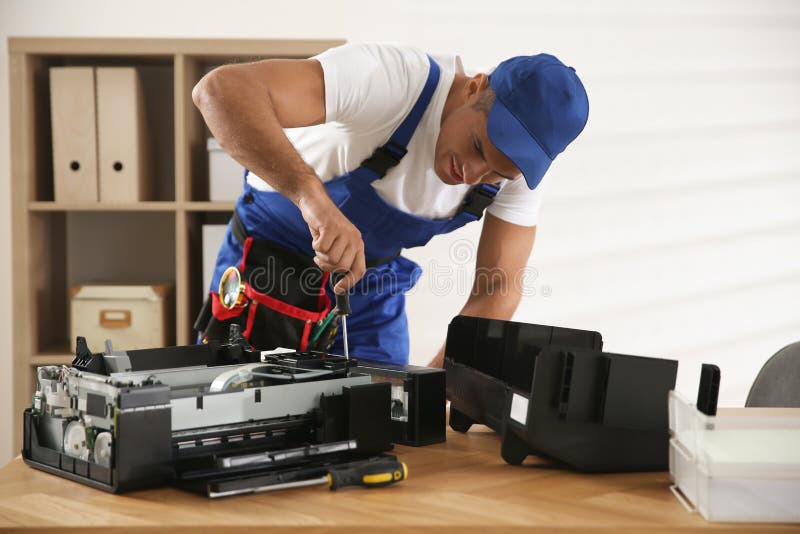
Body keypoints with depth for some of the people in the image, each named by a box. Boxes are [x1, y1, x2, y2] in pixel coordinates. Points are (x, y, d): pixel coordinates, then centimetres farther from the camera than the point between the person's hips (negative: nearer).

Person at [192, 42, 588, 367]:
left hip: (375, 287, 4)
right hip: (268, 266, -3)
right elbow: (222, 88, -47)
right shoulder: (390, 80, -36)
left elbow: (498, 289, -14)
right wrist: (313, 196, -60)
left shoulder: (521, 165, -18)